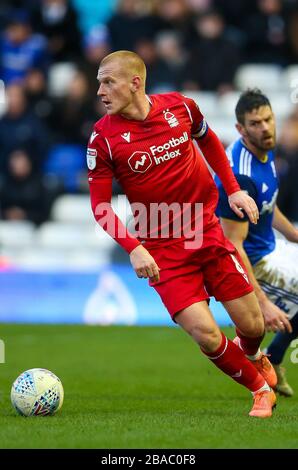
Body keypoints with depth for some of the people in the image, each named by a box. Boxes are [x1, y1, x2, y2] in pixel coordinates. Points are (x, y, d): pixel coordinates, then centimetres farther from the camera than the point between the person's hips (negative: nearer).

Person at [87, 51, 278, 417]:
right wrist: (133, 248, -21)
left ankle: (253, 356, 44)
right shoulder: (103, 137, -11)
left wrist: (233, 190, 9)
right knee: (205, 334, -15)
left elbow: (209, 142, 17)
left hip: (208, 232, 2)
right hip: (162, 251, -2)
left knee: (252, 325, 5)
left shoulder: (180, 106, -4)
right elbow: (100, 205, -8)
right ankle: (260, 388, 12)